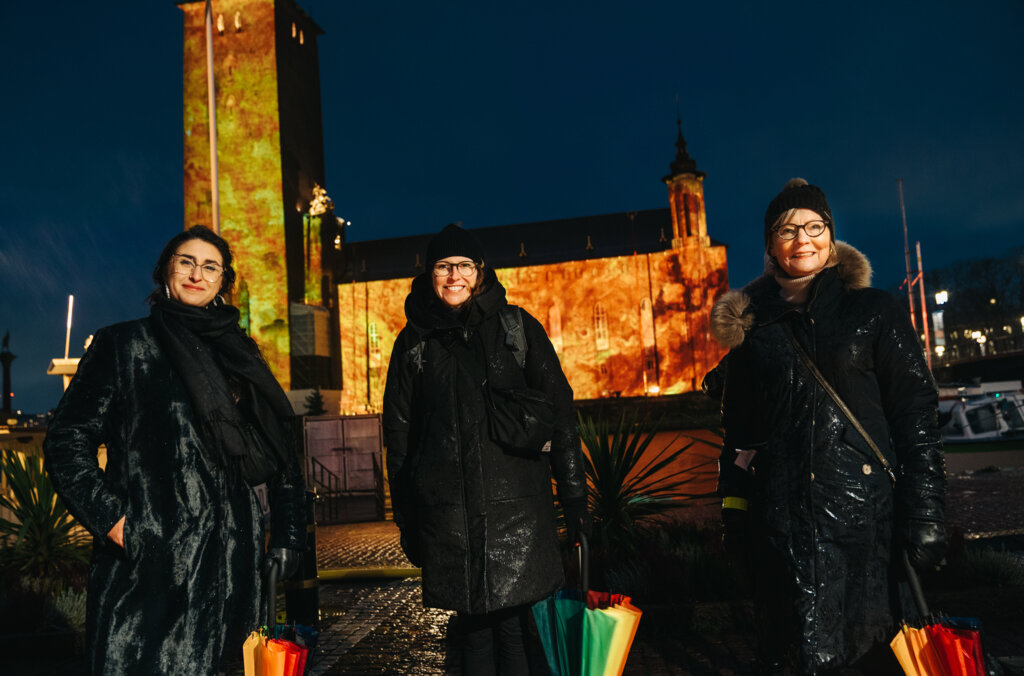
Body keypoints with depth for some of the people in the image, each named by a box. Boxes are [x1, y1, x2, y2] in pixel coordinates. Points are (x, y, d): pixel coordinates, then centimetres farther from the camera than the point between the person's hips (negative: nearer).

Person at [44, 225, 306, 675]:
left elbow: (280, 455, 16)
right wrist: (110, 518, -10)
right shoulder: (124, 345, 5)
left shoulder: (238, 355, 15)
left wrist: (287, 535, 9)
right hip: (144, 556, -3)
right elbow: (68, 439, 1)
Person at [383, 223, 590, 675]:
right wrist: (406, 519, 10)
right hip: (448, 513, 1)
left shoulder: (517, 327, 6)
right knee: (473, 629, 8)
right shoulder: (414, 341, 9)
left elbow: (558, 409, 5)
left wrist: (573, 496, 1)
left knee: (515, 625, 0)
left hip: (515, 506, -1)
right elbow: (398, 434, 12)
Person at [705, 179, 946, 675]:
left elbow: (917, 415, -1)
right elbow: (737, 427, 11)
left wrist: (924, 513, -8)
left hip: (863, 506, -1)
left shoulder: (874, 311, 2)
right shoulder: (753, 323, 8)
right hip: (780, 515, 2)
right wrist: (733, 510, 9)